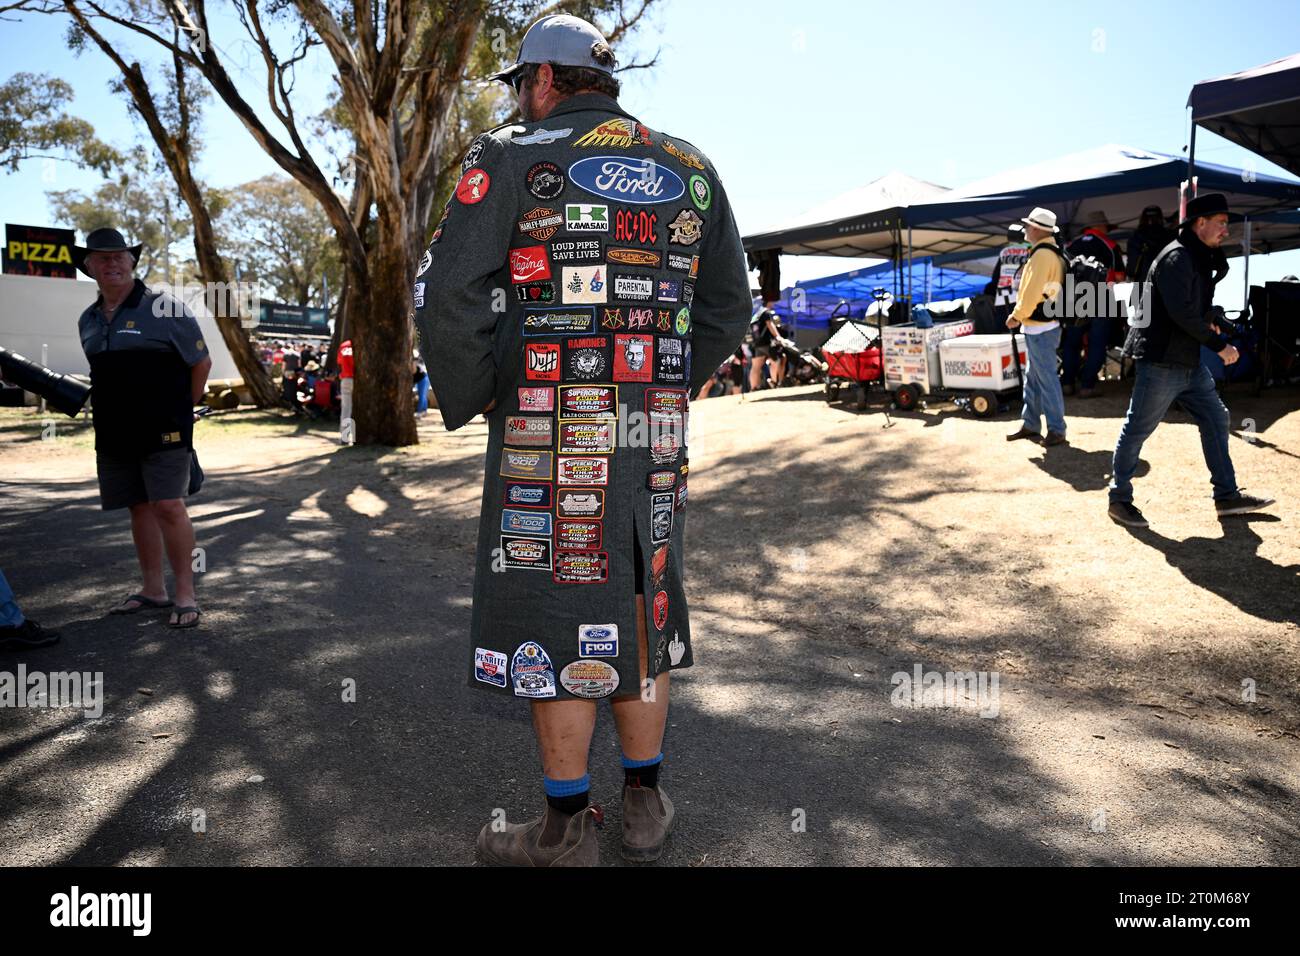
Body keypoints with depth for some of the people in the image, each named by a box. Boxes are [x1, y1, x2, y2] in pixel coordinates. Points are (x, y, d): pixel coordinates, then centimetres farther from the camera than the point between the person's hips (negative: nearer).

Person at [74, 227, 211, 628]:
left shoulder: (164, 307, -6)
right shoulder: (87, 320, 12)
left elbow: (201, 362, -2)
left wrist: (180, 410, 2)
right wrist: (110, 411, 12)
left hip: (163, 431, -6)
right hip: (114, 434, 6)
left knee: (168, 506, -10)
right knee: (139, 508, 11)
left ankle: (186, 594, -1)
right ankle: (152, 588, 21)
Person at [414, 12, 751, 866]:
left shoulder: (511, 160, -1)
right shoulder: (689, 169, 13)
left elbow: (450, 297, -11)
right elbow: (729, 305, 13)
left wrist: (464, 401, 3)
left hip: (547, 434, -4)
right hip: (655, 437, 5)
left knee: (556, 616, 4)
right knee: (640, 608, 15)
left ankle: (567, 830, 16)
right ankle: (646, 807, 26)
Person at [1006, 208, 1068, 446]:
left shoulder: (1042, 254, -17)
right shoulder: (1052, 252, 14)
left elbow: (1032, 292, -21)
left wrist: (1016, 315, -10)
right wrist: (1022, 315, 16)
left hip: (1040, 328, -10)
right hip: (1041, 326, 10)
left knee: (1047, 380, -6)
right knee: (1033, 378, 16)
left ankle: (1057, 430, -1)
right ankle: (1030, 424, 24)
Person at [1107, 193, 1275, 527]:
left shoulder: (1199, 258, 17)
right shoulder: (1176, 257, -15)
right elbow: (1181, 312, -23)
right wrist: (1219, 344, -18)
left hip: (1189, 361, 10)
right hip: (1161, 360, -10)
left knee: (1216, 420, 12)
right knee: (1137, 430, -1)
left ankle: (1227, 496, 21)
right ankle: (1119, 499, 10)